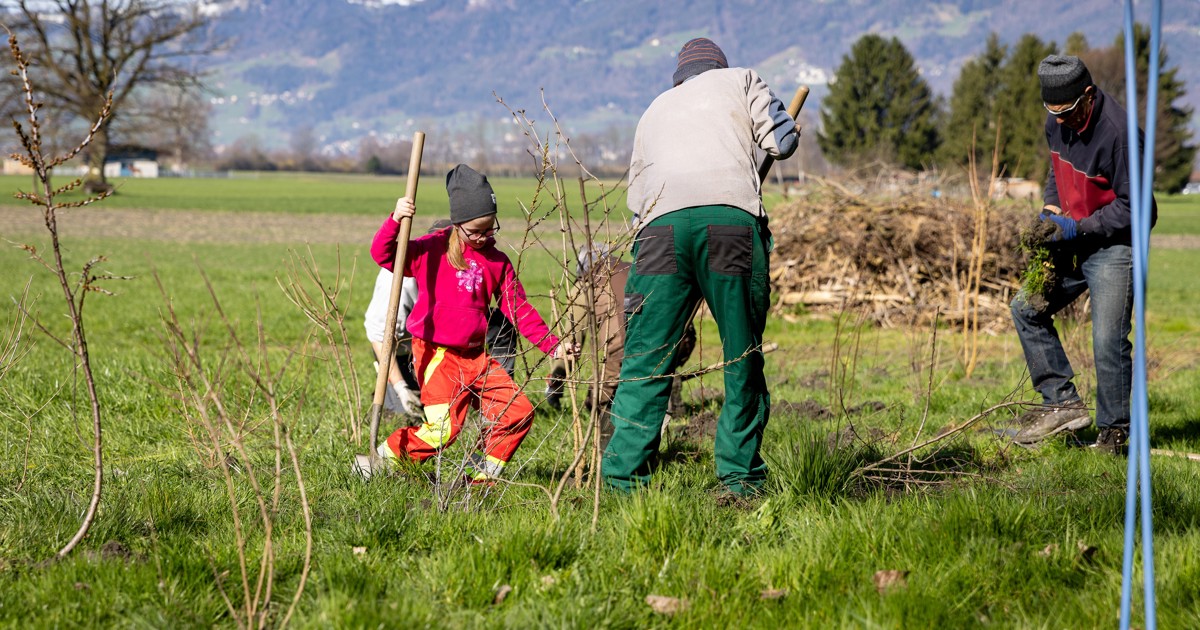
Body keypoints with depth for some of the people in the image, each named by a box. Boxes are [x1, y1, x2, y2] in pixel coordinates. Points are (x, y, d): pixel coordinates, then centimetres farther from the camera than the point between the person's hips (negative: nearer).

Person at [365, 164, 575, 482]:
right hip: (435, 353, -6)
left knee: (519, 411, -1)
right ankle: (383, 456, 3)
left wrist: (552, 345, 4)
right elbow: (383, 254, -11)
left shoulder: (497, 261, 9)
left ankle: (482, 472, 14)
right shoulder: (433, 250, -3)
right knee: (444, 428, -18)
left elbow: (518, 308, 12)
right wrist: (395, 220, -28)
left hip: (474, 357, 6)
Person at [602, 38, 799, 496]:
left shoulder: (655, 109, 35)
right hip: (732, 217, -2)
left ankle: (623, 481, -5)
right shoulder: (739, 80, 26)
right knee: (743, 356, 7)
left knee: (646, 359, 2)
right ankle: (741, 480, 8)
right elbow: (782, 142, 15)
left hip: (661, 223, 2)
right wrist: (771, 132, 35)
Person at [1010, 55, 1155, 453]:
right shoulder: (1057, 124, 0)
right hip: (1074, 242, 8)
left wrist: (1076, 228, -24)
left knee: (1108, 342, -10)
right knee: (1027, 307, 6)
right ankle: (1063, 402, 7)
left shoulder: (1118, 132, -25)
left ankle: (1113, 433, 3)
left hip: (1115, 246, -8)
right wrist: (1050, 208, -1)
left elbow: (1130, 207, -20)